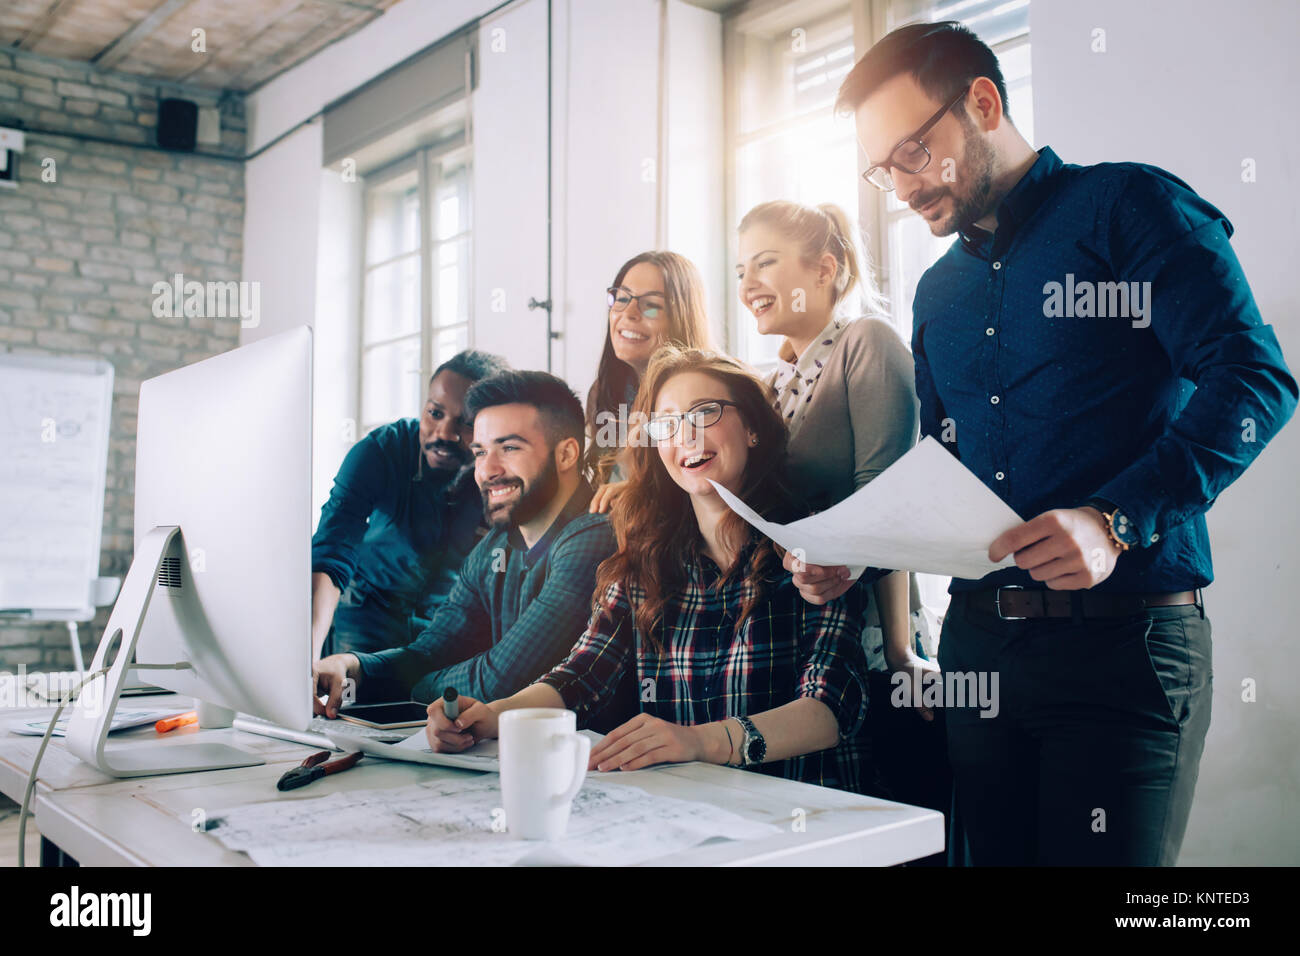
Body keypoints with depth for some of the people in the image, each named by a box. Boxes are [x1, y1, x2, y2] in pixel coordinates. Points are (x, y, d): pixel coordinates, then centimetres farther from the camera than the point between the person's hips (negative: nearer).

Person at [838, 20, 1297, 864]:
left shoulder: (1126, 208, -2)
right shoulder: (938, 292, 18)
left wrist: (1117, 520, -24)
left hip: (1124, 636, -6)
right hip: (978, 642, 6)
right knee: (994, 852, 12)